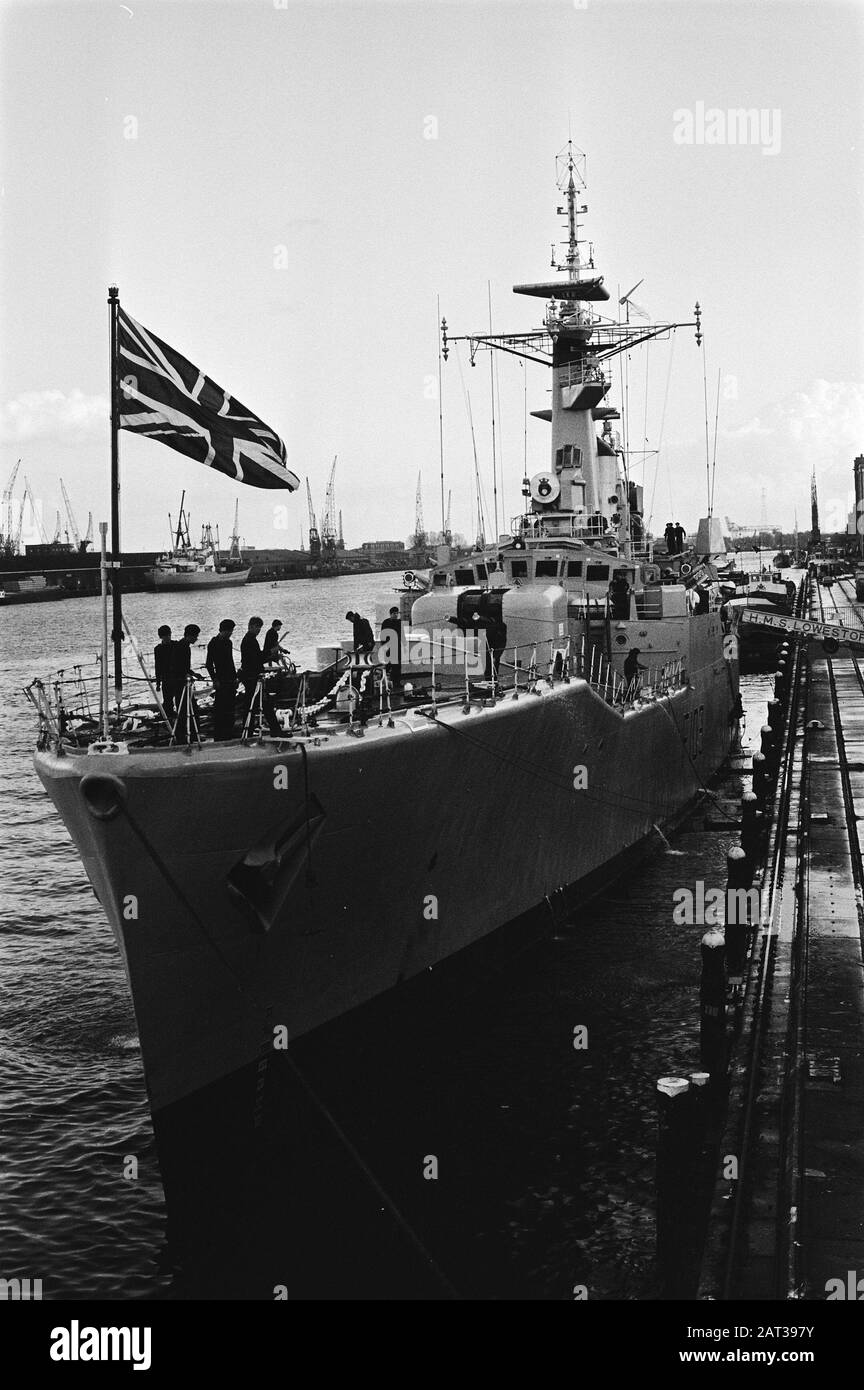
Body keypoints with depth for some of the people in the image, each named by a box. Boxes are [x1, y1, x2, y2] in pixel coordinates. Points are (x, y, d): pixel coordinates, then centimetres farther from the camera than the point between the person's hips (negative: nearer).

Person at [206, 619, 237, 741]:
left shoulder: (228, 642, 16)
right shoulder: (213, 643, -7)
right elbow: (209, 664, -8)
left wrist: (235, 677, 18)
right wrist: (215, 679, -14)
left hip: (230, 680, 8)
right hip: (221, 680, -8)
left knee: (230, 708, 9)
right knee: (220, 707, -8)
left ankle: (229, 734, 15)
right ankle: (218, 735, -5)